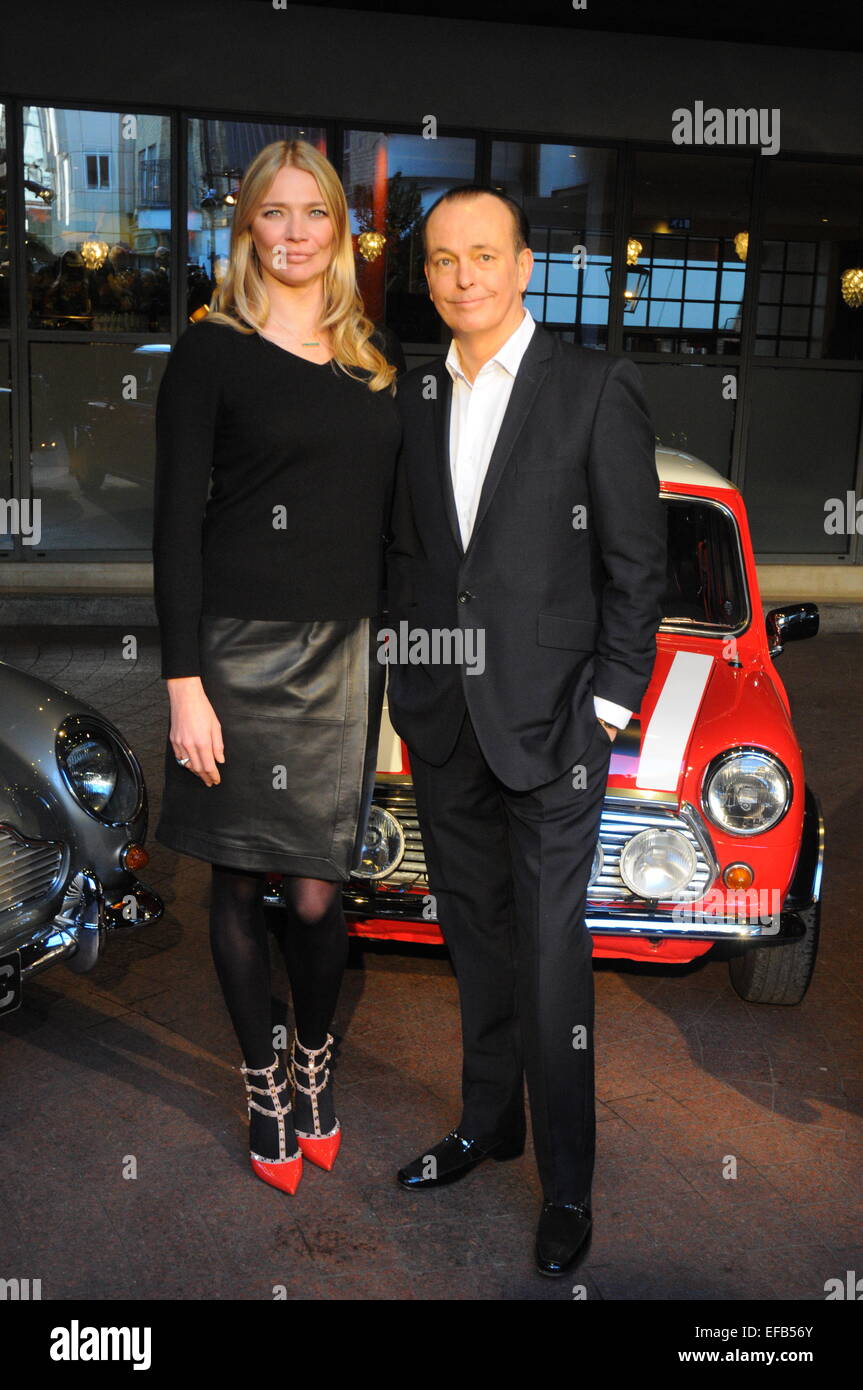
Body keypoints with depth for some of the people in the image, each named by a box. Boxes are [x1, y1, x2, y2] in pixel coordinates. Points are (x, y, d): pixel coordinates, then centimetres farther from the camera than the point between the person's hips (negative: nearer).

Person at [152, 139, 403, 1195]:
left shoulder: (377, 356, 12)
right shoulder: (210, 354, -2)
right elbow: (175, 525, -6)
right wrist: (183, 683, -12)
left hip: (344, 650, 3)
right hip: (239, 648, -3)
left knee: (318, 889, 4)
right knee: (240, 885, 8)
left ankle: (316, 1063, 31)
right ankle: (265, 1087, 28)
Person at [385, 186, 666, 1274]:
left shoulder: (596, 387, -5)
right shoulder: (413, 397, 10)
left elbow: (636, 564, -5)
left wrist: (606, 707, -8)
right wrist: (410, 676, 9)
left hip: (550, 725, -5)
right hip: (442, 725, 5)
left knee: (551, 960, 1)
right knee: (476, 944, 17)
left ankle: (567, 1187, 18)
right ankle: (488, 1125, 35)